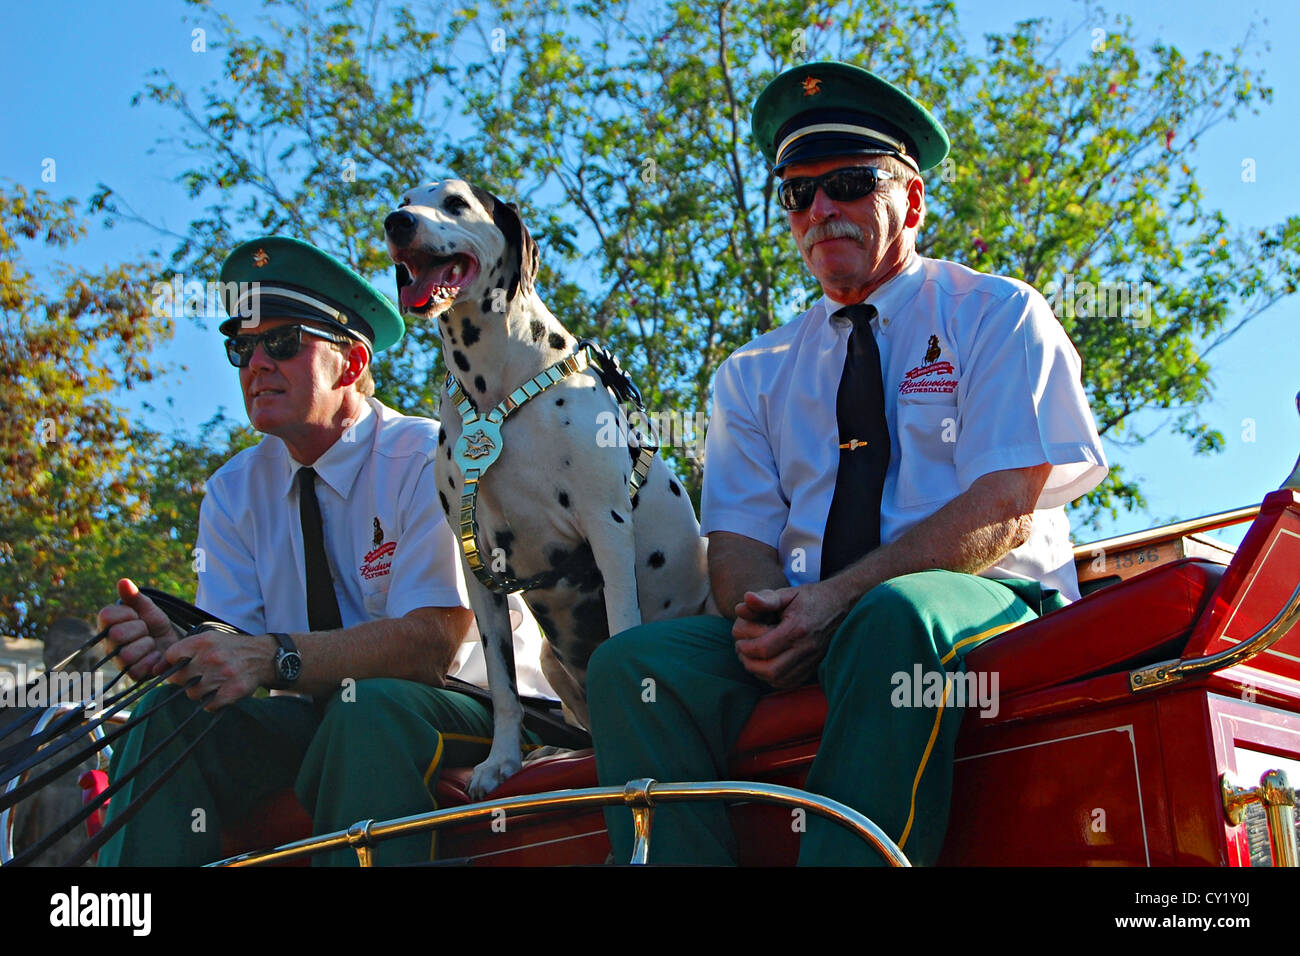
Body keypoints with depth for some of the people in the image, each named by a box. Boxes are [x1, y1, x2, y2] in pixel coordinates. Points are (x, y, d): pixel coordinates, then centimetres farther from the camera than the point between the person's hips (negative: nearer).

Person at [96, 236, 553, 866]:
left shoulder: (428, 460, -13)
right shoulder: (234, 491, 5)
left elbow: (435, 644, -24)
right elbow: (233, 644, -4)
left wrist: (276, 657, -35)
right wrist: (171, 646, -28)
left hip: (466, 715, -5)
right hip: (318, 719, 5)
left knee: (368, 704, -36)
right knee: (164, 713, -19)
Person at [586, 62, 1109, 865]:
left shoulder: (999, 316, 8)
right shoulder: (756, 374, 20)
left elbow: (1003, 510, -7)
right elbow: (738, 538, 10)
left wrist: (836, 600, -19)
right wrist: (762, 615, -16)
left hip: (984, 605, -3)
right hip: (801, 627, 4)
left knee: (893, 616, -38)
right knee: (635, 661, -24)